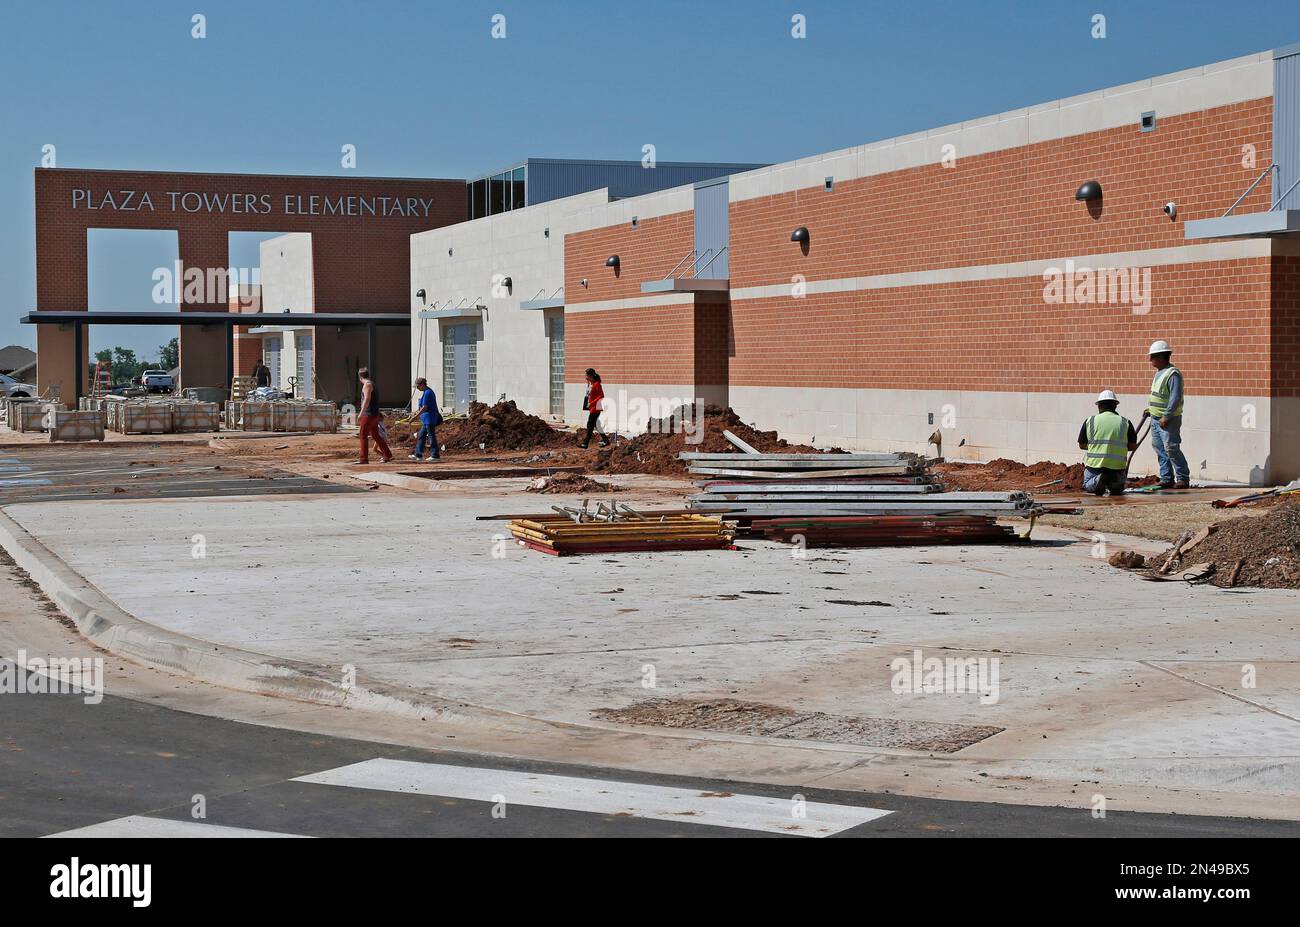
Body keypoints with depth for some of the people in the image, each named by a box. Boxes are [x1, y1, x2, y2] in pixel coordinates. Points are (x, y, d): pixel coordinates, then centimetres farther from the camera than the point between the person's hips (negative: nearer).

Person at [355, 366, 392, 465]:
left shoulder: (367, 385, -12)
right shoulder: (372, 384, 18)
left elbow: (367, 400, -24)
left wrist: (361, 413, -28)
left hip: (369, 415, -10)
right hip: (375, 415, 10)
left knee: (363, 435, -7)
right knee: (376, 435, 14)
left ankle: (364, 459, -9)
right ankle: (388, 456, 15)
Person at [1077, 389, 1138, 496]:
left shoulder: (1089, 421, 1)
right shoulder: (1125, 422, 1)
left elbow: (1082, 445, 8)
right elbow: (1133, 446, 2)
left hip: (1095, 464, -1)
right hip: (1117, 466, 1)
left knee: (1087, 486, 26)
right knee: (1119, 489, 29)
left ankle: (1097, 480, -10)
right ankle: (1115, 482, -8)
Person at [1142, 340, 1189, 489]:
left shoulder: (1173, 374, -17)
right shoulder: (1159, 373, 14)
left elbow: (1176, 397, -23)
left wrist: (1166, 416, -25)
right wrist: (1149, 409, 18)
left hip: (1169, 420, -10)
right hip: (1156, 418, 10)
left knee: (1171, 448, -11)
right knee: (1159, 448, 9)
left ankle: (1183, 479, -3)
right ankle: (1166, 479, 13)